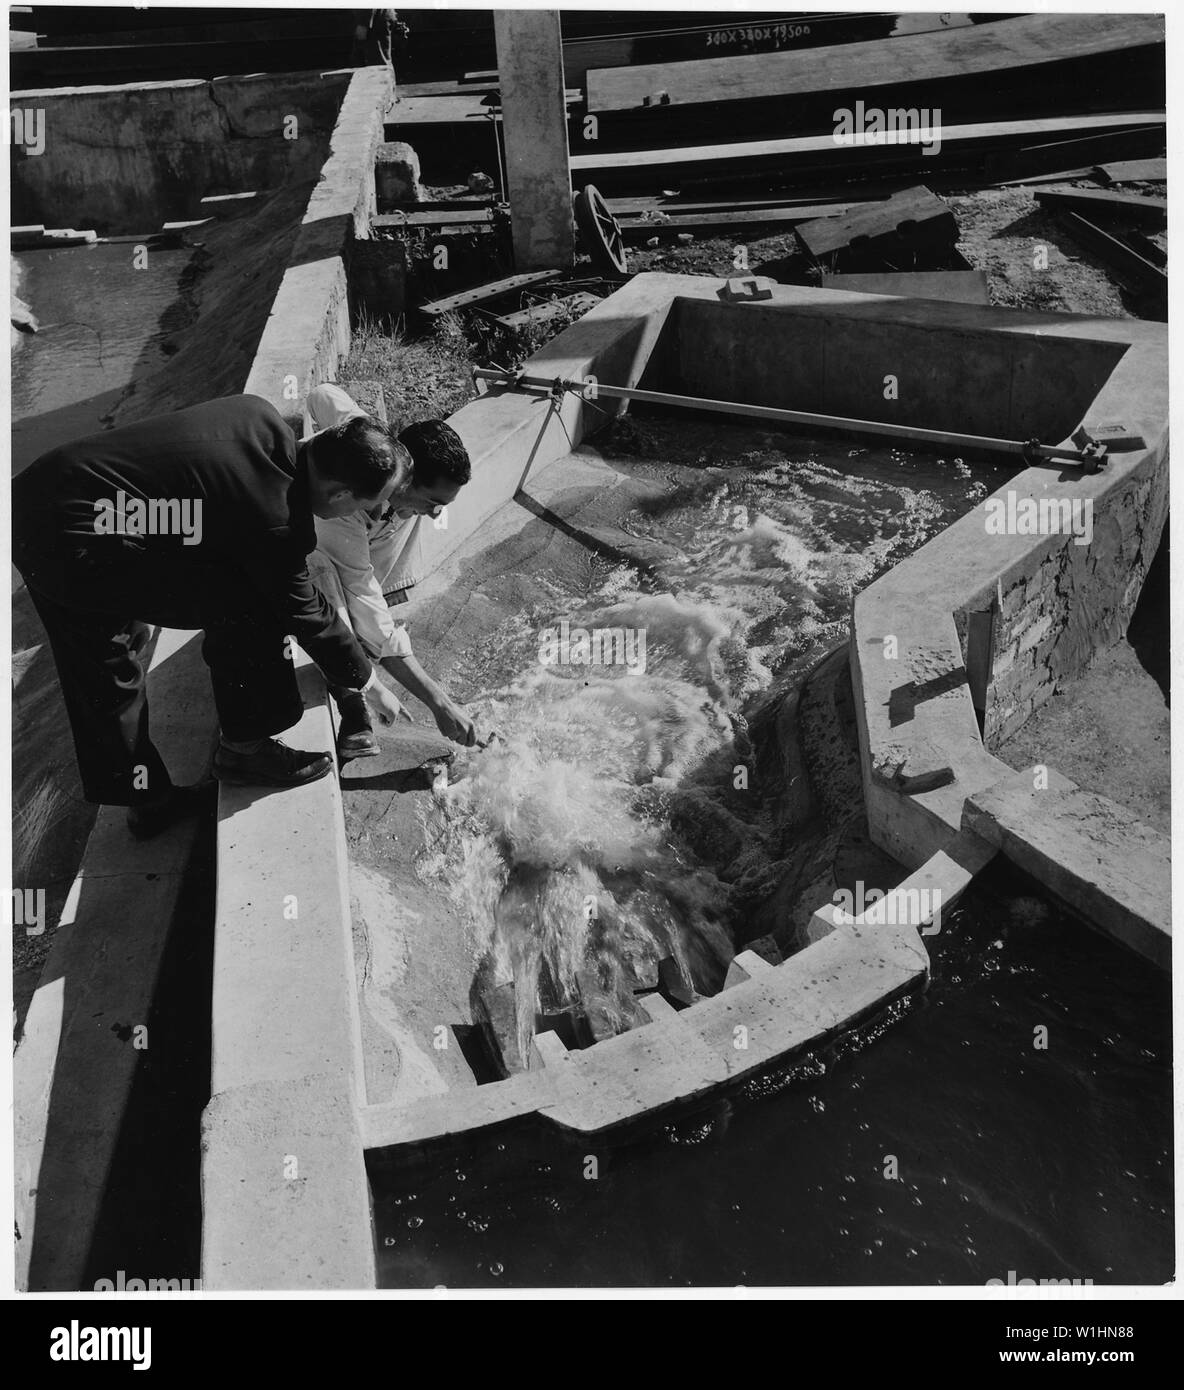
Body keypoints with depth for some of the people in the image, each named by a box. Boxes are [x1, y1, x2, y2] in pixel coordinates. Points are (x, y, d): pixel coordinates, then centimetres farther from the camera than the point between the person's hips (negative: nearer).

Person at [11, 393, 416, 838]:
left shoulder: (261, 415, 3)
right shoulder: (276, 522, -18)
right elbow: (305, 614, -5)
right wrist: (370, 686, 11)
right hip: (77, 548, -10)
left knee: (106, 678, 21)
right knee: (252, 603, -7)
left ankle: (144, 799, 37)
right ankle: (244, 746, 8)